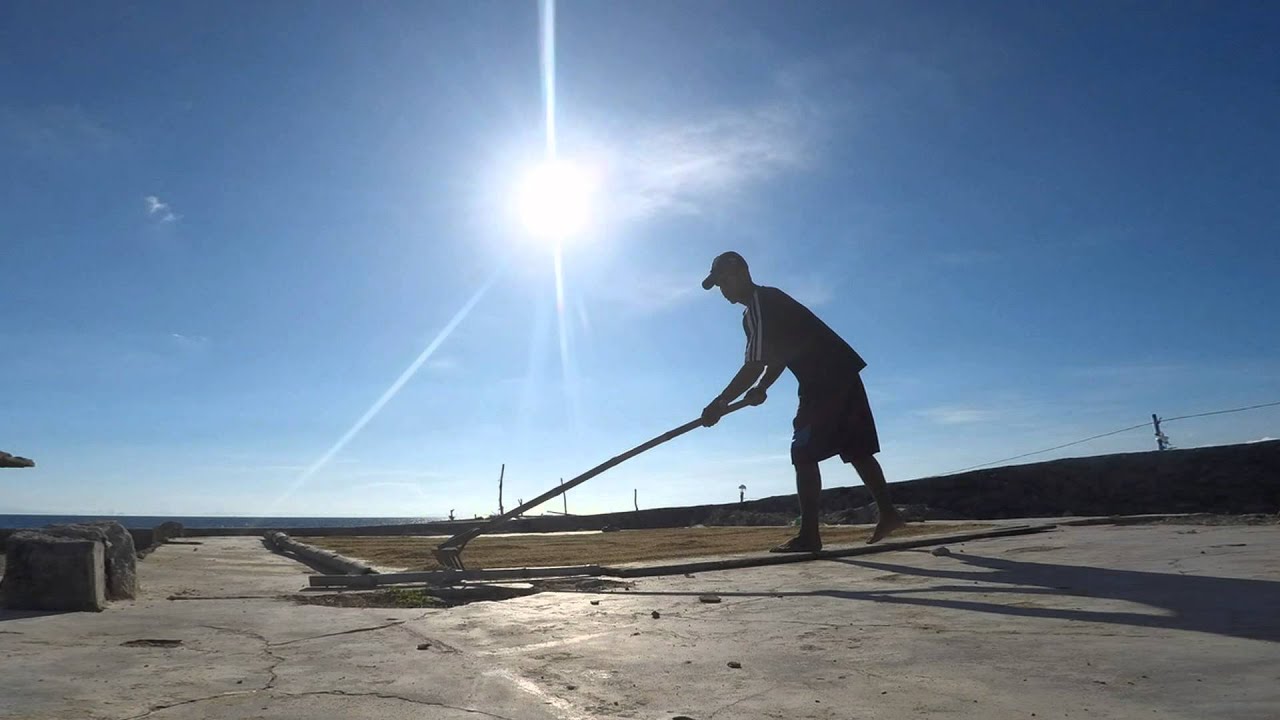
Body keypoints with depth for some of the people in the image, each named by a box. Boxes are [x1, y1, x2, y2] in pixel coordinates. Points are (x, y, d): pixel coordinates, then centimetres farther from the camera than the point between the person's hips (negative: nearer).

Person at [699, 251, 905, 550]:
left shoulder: (757, 306, -13)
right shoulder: (768, 301, 20)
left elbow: (753, 366, -20)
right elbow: (779, 355, 22)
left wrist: (720, 403, -17)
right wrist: (762, 388, 9)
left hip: (826, 379, -10)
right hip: (841, 374, 10)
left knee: (804, 453, -9)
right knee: (857, 449, 13)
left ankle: (809, 535, -8)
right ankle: (888, 513, 18)